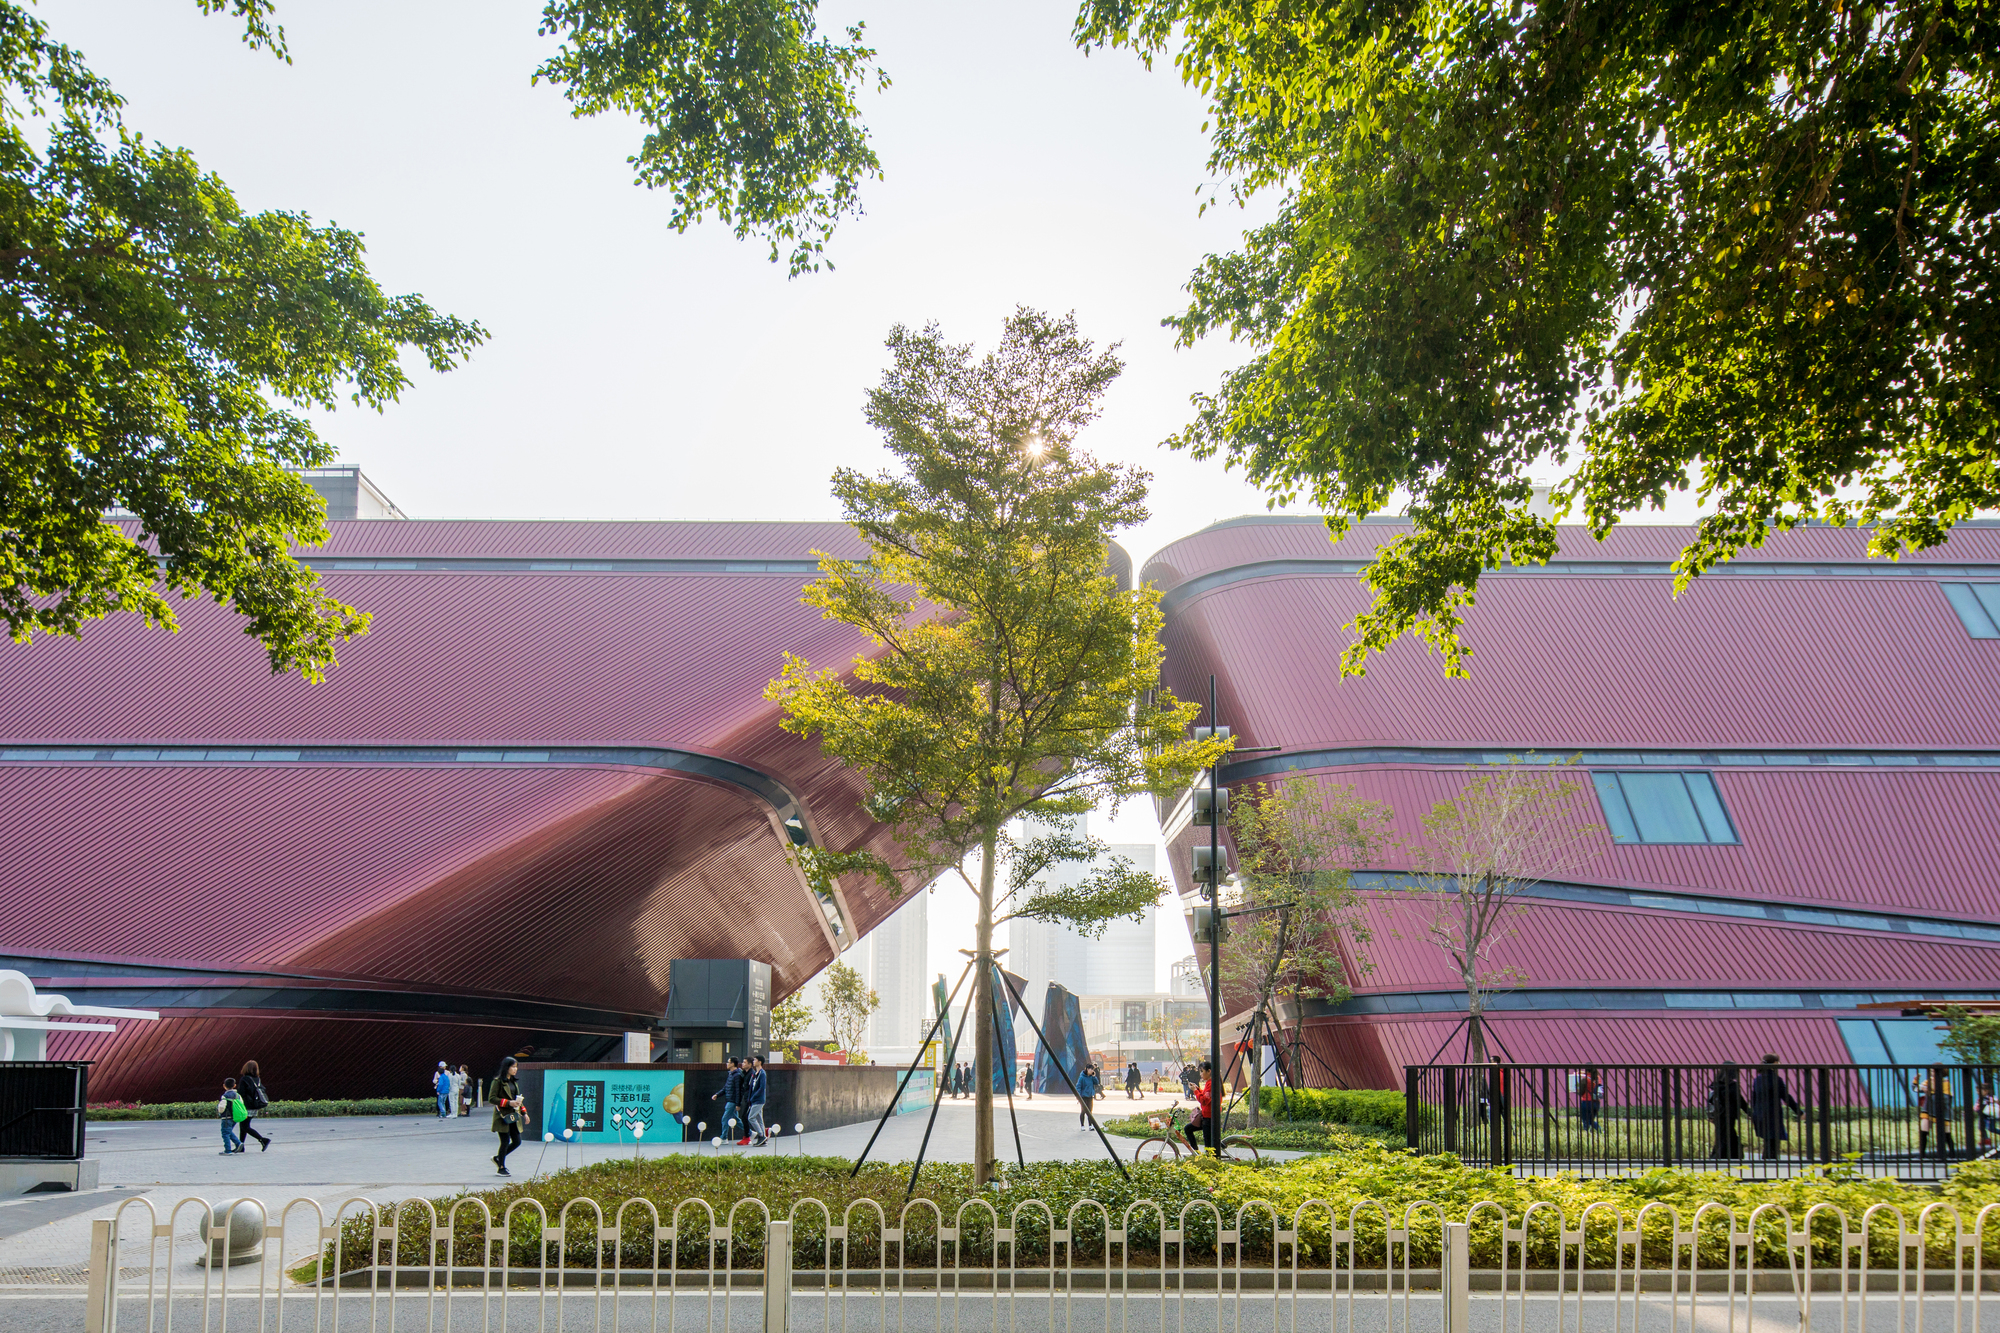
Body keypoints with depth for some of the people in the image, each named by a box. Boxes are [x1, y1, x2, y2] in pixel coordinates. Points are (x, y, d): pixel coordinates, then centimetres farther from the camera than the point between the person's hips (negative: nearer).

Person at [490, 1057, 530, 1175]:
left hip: (513, 1115, 7)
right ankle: (501, 1168, 10)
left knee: (517, 1141, 5)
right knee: (505, 1141, -4)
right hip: (503, 1115, -7)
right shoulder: (498, 1081, -8)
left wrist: (524, 1112, 15)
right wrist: (509, 1103, -19)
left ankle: (498, 1158, 25)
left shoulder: (514, 1081, 16)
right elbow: (492, 1098, -12)